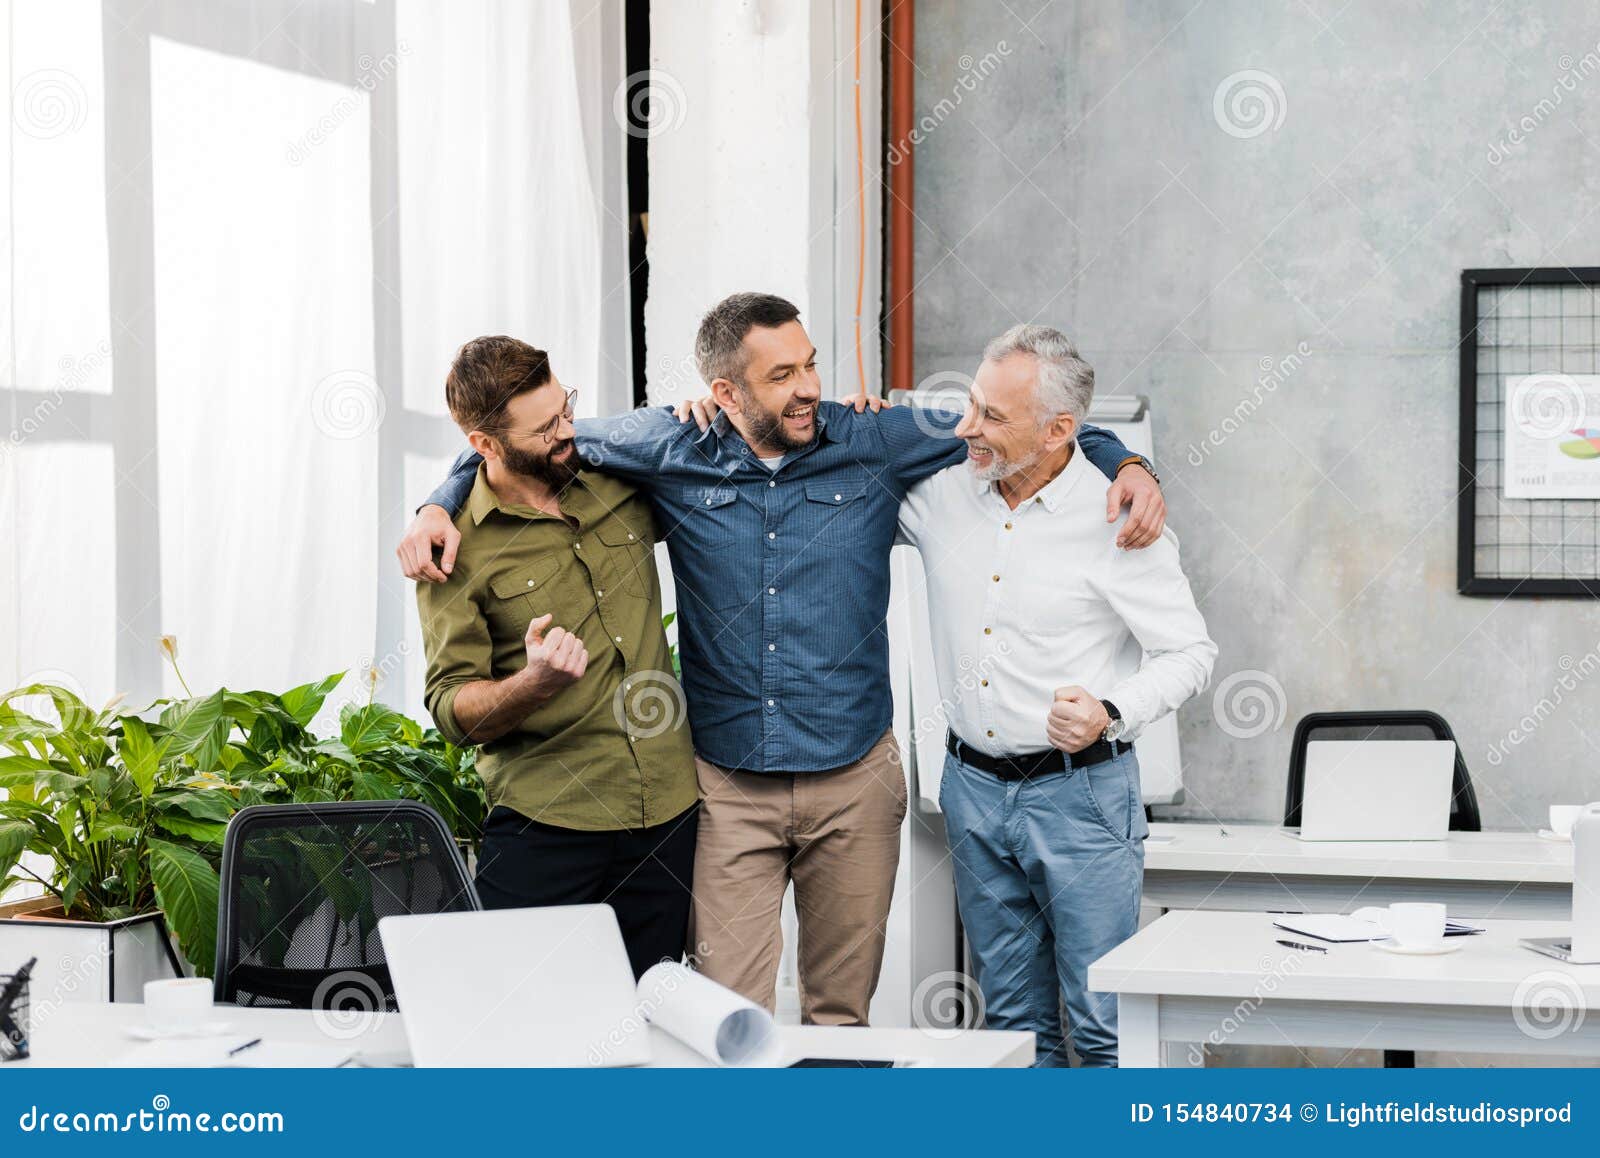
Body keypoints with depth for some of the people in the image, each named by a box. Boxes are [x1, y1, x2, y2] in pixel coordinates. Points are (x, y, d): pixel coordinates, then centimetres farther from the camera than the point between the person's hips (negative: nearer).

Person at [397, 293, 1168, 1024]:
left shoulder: (879, 445, 0)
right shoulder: (674, 453, -1)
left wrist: (1124, 464, -4)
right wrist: (439, 507, -1)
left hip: (854, 781, 1)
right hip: (729, 786, -1)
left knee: (842, 1007, 10)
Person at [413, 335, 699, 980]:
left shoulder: (618, 477, 7)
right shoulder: (457, 545, -6)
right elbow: (452, 710, -7)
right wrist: (535, 684, -28)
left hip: (668, 817, 4)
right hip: (543, 830, -4)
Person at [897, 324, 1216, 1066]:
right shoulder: (942, 491, 1)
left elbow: (1190, 651, -6)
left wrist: (1112, 714, -23)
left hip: (1080, 795, -5)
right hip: (974, 788, 5)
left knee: (1105, 1022, -4)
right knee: (1012, 1017, 14)